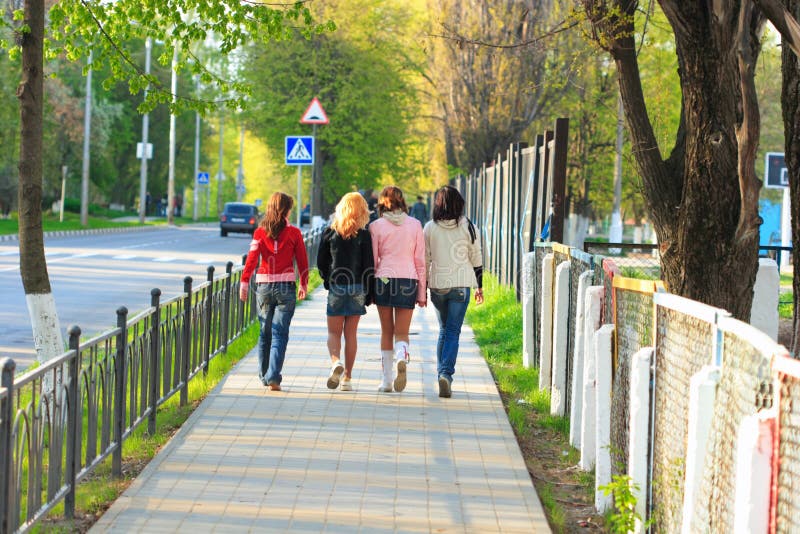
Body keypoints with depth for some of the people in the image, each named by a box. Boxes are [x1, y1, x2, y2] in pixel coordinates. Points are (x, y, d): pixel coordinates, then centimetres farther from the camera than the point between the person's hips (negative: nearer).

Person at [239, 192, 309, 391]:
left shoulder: (260, 232, 1)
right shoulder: (294, 233, -1)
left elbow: (252, 257, -7)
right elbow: (302, 261, 3)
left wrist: (244, 282, -7)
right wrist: (303, 285, 16)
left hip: (264, 286, 2)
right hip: (286, 286, -2)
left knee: (265, 332, 15)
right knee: (279, 333, -2)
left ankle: (264, 375, 24)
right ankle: (274, 377, -14)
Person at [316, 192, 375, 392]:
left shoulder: (330, 233, -1)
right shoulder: (363, 235, -6)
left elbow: (321, 261, 3)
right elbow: (368, 265, -5)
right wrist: (369, 294, 2)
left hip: (336, 287, 0)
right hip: (357, 288, 0)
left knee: (334, 332, 7)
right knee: (351, 333, 8)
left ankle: (335, 362, -22)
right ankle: (347, 377, 7)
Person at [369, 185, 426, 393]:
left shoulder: (376, 226, 0)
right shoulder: (415, 225, 3)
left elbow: (372, 261, 2)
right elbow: (420, 261, 5)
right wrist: (422, 292, 9)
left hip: (383, 280, 0)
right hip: (408, 281, 0)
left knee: (387, 332, 12)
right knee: (402, 333, 4)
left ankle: (387, 380, 11)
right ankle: (402, 358, -28)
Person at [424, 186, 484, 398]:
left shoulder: (429, 228, -1)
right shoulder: (468, 227, -3)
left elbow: (425, 260, 2)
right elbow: (476, 259, 3)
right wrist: (479, 286, 12)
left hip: (437, 285, 1)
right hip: (461, 285, -1)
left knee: (444, 330, 17)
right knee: (453, 331, -1)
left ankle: (442, 373, 15)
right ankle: (446, 373, -18)